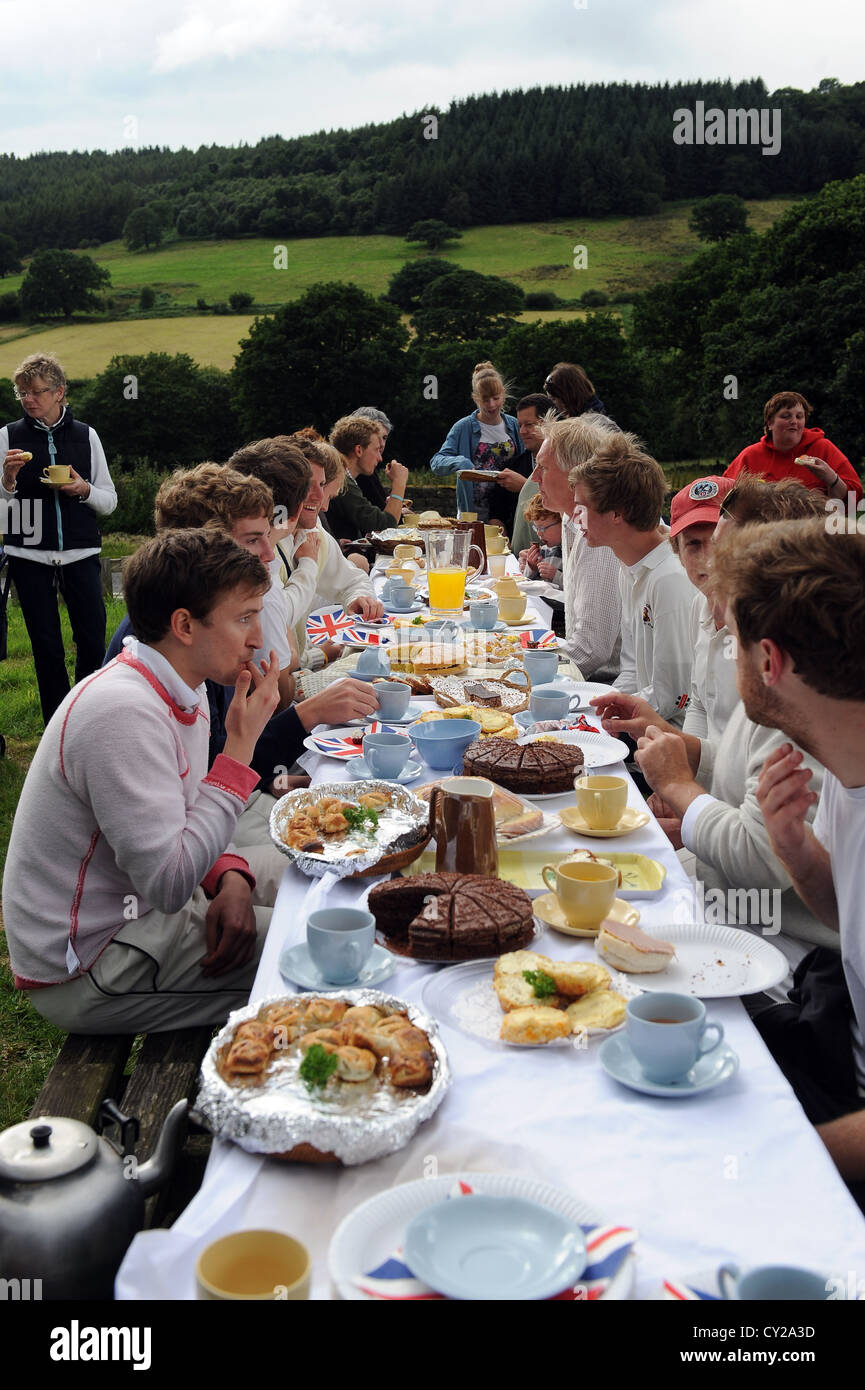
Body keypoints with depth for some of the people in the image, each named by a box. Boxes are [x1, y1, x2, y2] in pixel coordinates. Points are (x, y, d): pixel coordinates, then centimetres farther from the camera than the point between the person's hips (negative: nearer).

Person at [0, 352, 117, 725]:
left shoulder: (86, 436, 6)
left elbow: (110, 501, 8)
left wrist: (84, 489, -11)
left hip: (81, 555, 1)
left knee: (93, 641, -1)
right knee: (46, 647, 4)